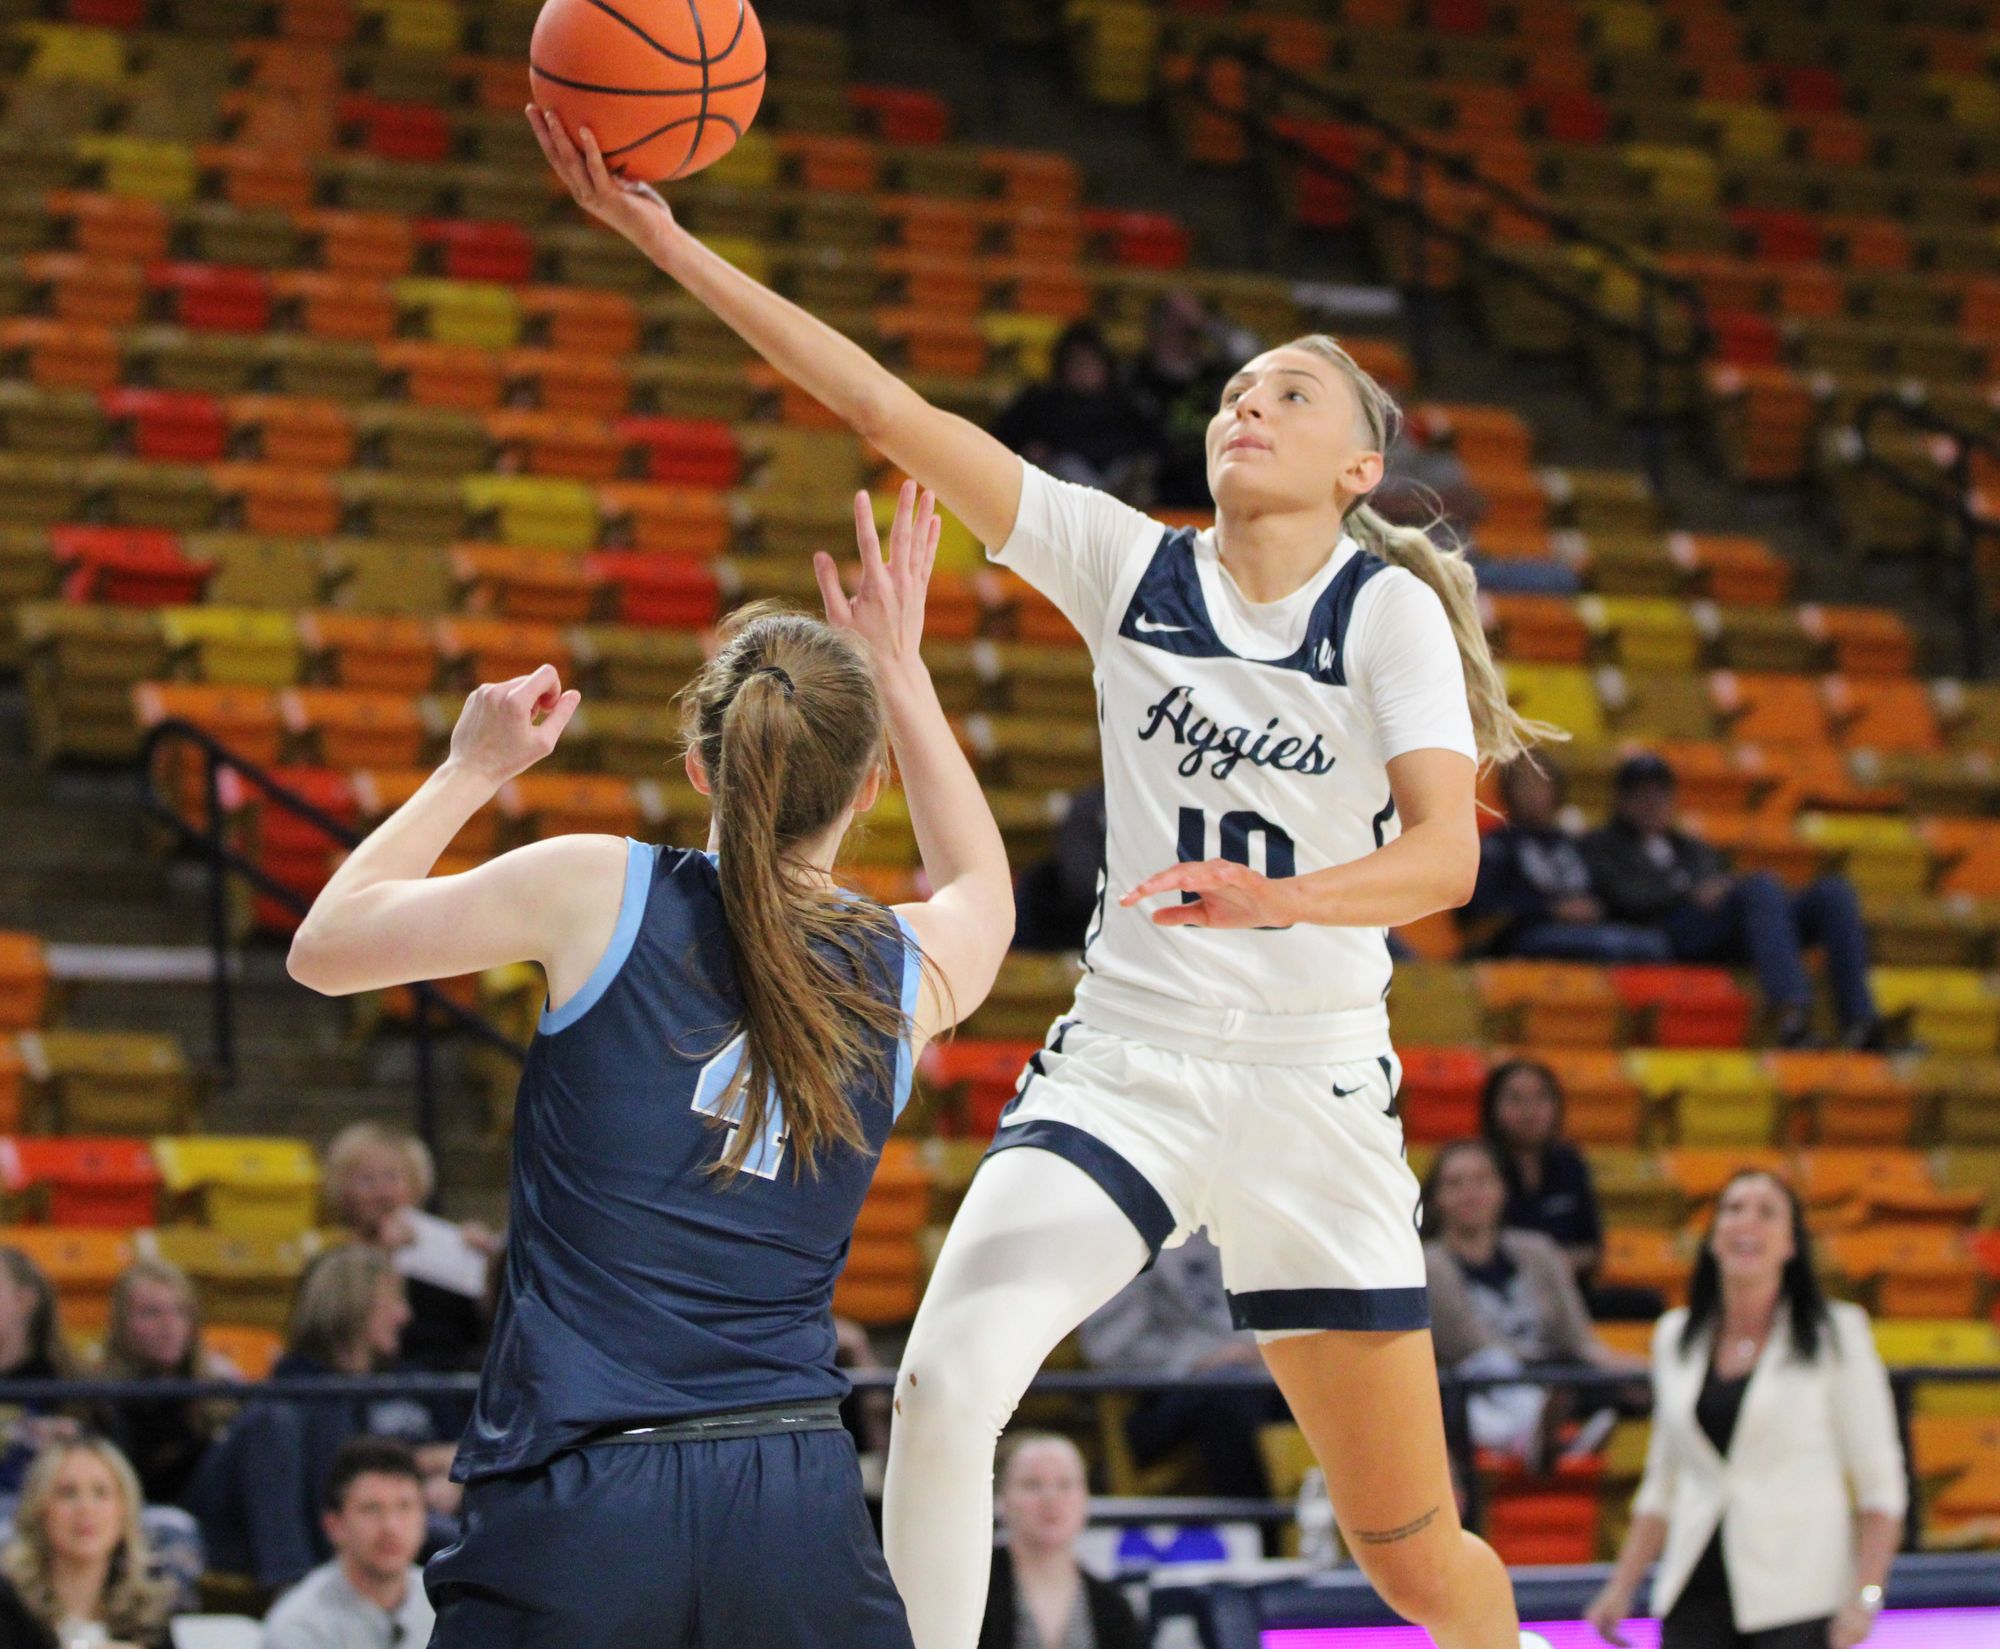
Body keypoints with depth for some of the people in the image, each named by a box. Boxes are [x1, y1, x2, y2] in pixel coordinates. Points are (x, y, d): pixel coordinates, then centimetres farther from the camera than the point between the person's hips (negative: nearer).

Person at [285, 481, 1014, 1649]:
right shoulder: (910, 973, 7)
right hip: (798, 1510, 2)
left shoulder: (599, 893, -2)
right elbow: (984, 888, 35)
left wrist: (474, 769, 25)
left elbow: (325, 947, 13)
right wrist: (902, 671, 39)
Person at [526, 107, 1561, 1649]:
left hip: (1313, 1089, -2)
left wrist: (1282, 898, -39)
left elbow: (1446, 852, -18)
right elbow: (887, 407, -4)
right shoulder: (1130, 566, 2)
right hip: (1121, 1063, 2)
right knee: (945, 1382, -25)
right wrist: (665, 240, -10)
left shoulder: (1390, 609, -5)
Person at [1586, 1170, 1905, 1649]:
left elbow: (1879, 1483, -1)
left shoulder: (1836, 1334, 2)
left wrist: (1864, 1597, -12)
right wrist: (1622, 1586, 11)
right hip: (1697, 1592, 3)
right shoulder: (1676, 1337, 13)